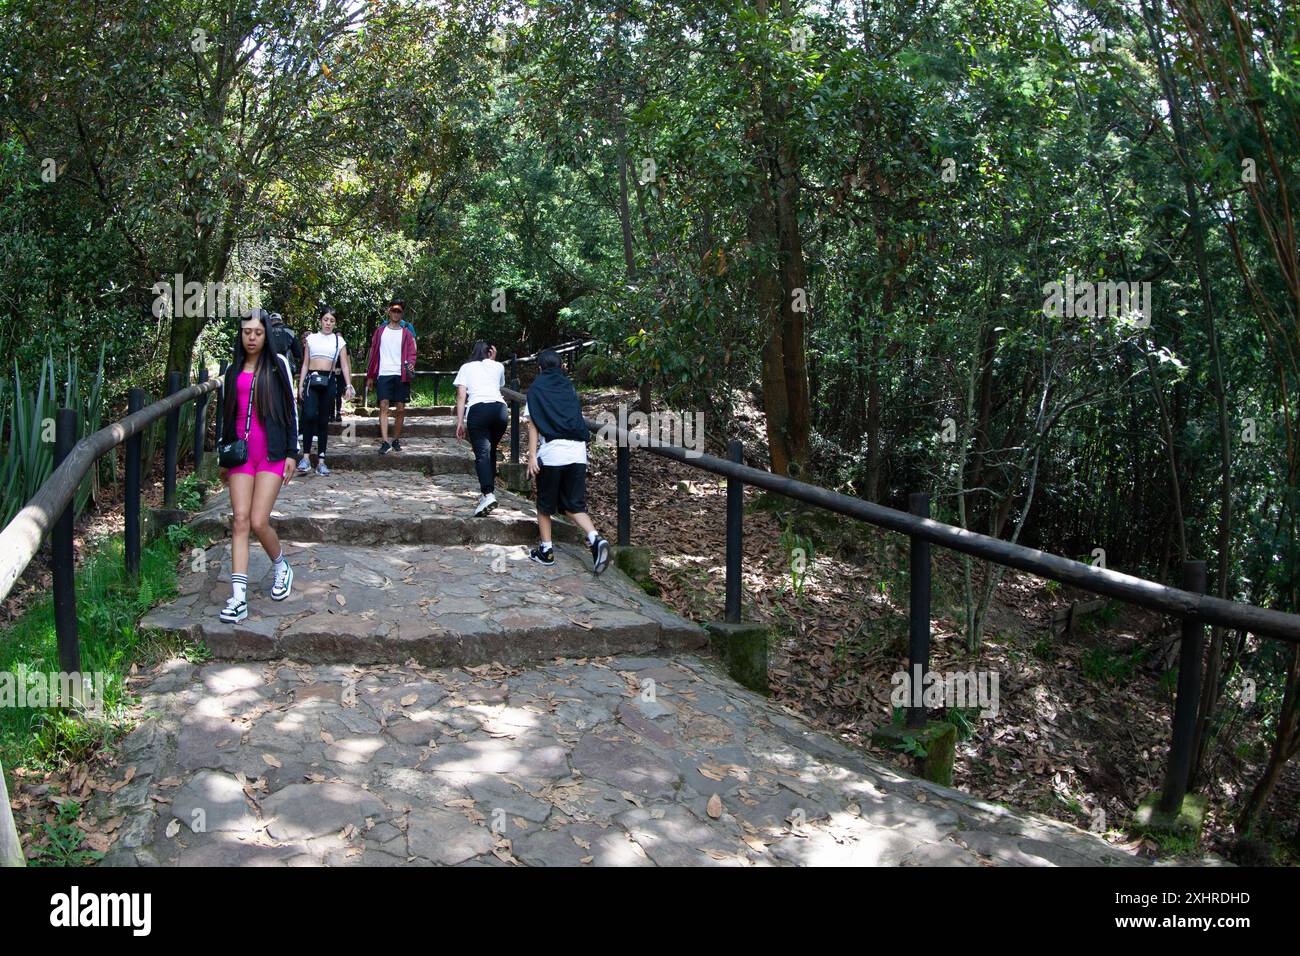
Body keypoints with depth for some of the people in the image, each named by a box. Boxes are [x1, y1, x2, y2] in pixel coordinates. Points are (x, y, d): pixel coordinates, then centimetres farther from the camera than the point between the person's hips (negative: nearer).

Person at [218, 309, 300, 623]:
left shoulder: (277, 364, 3)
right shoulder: (233, 371, 15)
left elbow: (290, 408, 2)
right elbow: (228, 416, 21)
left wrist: (292, 452, -2)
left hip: (271, 453, -4)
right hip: (240, 453, 4)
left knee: (259, 522, -10)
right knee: (241, 520, -4)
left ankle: (281, 567, 21)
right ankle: (238, 599, -7)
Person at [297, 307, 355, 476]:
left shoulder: (339, 340, 11)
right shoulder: (311, 338, 13)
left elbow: (345, 365, 6)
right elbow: (305, 363, 14)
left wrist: (348, 386, -5)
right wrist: (300, 384, 5)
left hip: (329, 381, 1)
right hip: (311, 379, 0)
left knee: (323, 420, 2)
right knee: (309, 415, -21)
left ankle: (321, 461, 6)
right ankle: (306, 457, -19)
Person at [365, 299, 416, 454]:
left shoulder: (406, 333, 10)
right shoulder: (380, 331, 12)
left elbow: (411, 353, 4)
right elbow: (373, 353, 14)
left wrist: (410, 364, -20)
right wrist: (370, 376, 11)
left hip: (401, 375, 0)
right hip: (383, 374, 0)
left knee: (401, 409, 3)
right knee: (383, 406, -11)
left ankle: (396, 440, 16)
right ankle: (385, 442, -17)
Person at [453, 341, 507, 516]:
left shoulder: (466, 367, 19)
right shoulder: (498, 366, 25)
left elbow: (461, 396, 8)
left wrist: (460, 421, 6)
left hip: (477, 408, -3)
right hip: (499, 408, 3)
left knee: (482, 453, -13)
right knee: (491, 451, 20)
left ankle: (488, 494, -31)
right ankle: (490, 487, 23)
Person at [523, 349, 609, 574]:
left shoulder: (536, 388, 7)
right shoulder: (569, 386, 17)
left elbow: (533, 425, -2)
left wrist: (532, 456, -6)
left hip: (551, 451, -3)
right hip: (577, 451, 3)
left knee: (545, 504, 13)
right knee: (574, 504, 9)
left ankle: (546, 550, 18)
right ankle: (595, 539, -12)